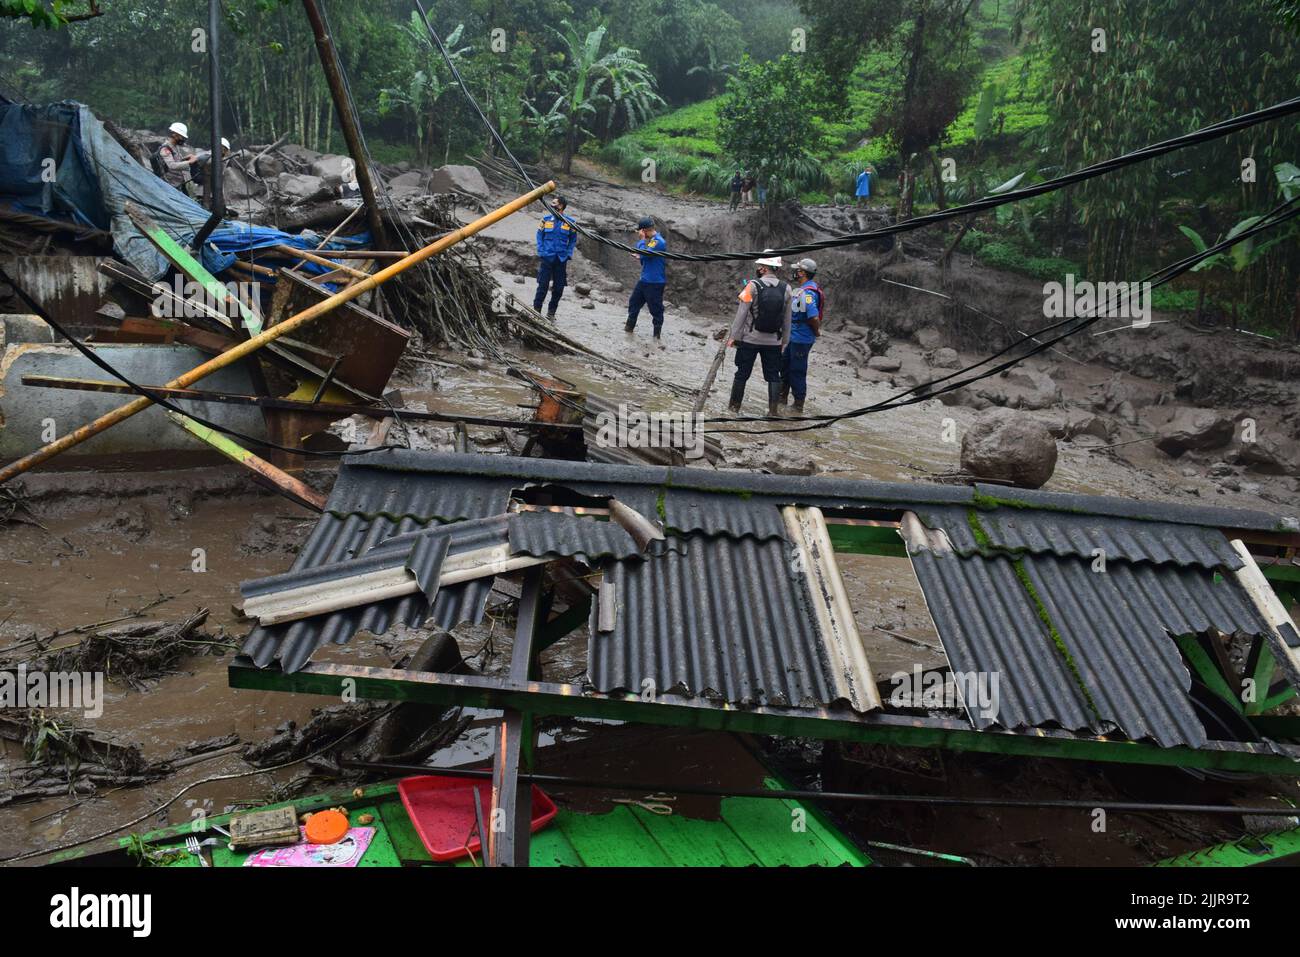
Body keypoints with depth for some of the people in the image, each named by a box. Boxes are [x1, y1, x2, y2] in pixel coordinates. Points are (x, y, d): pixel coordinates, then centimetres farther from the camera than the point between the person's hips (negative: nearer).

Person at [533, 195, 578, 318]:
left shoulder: (570, 222, 1)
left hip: (561, 260, 1)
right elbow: (539, 237, 7)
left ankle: (551, 312, 17)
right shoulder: (546, 219, 3)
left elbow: (573, 240, 8)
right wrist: (540, 252, -3)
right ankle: (536, 309, 4)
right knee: (543, 285, -4)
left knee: (559, 287, 5)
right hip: (546, 258, -1)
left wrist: (568, 255, -2)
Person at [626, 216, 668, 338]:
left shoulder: (658, 241, -19)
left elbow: (645, 254, -26)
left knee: (656, 309, 0)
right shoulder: (651, 240, 12)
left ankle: (657, 335, 10)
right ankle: (629, 327, 31)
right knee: (634, 302, 17)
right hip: (644, 279, 10)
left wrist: (642, 240, -16)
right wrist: (639, 256, 2)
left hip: (655, 282, -10)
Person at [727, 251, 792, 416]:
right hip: (774, 341, 3)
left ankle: (734, 405, 16)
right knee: (773, 375, 9)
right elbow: (787, 319, 4)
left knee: (742, 373, 8)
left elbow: (741, 313, -11)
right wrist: (785, 340, 13)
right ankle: (773, 410, 7)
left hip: (750, 339, -2)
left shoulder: (753, 285, -12)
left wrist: (734, 336, -5)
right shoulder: (786, 289, -1)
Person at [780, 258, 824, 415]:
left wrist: (817, 331, -15)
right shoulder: (804, 289, 9)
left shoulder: (807, 292, -24)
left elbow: (814, 317, -30)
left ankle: (798, 407, 10)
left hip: (801, 339, -10)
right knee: (784, 365, 21)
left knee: (797, 372, 0)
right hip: (795, 337, 10)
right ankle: (783, 398, 36)